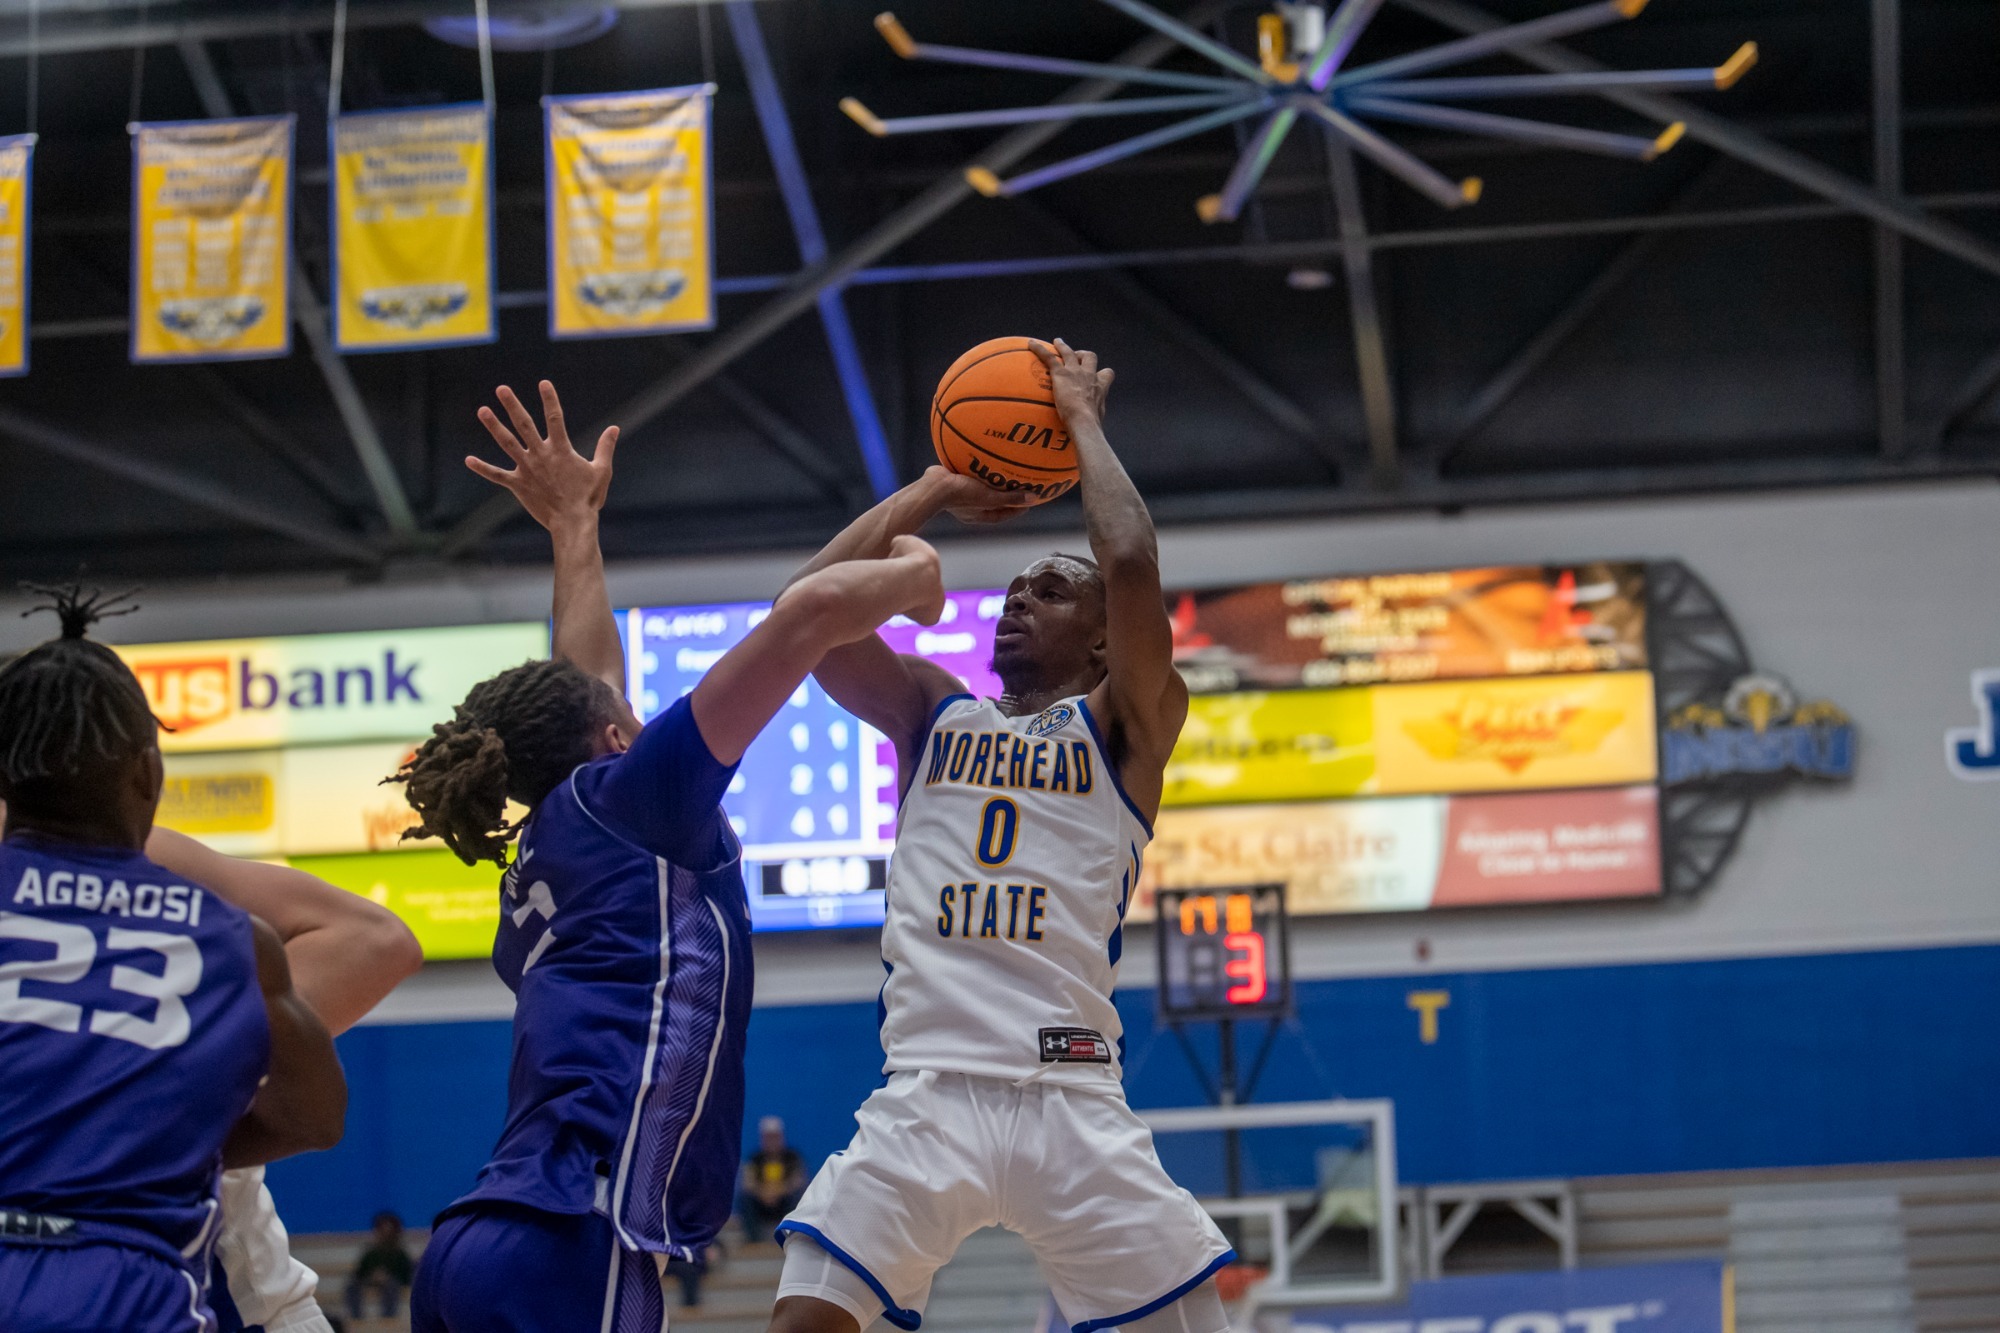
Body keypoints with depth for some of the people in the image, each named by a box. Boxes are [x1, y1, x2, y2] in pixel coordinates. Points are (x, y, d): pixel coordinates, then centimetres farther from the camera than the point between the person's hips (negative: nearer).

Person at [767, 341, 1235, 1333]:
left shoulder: (1127, 725, 11)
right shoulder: (932, 715, 21)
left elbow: (1132, 564, -6)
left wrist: (1081, 420, 9)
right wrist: (936, 489, 18)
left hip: (1071, 1094, -2)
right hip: (926, 1093, 2)